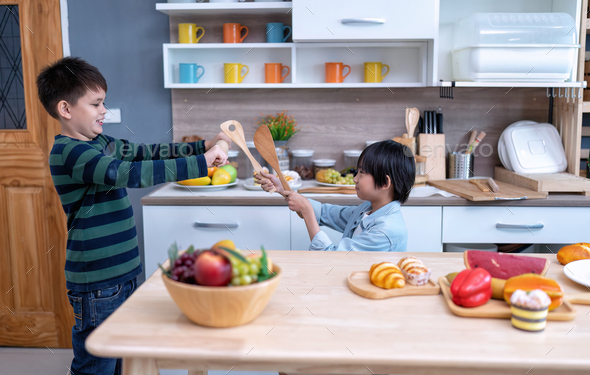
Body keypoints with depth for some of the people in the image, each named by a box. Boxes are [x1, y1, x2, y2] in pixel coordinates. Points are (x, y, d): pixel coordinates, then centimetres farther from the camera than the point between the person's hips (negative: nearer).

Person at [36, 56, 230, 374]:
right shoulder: (70, 152, -19)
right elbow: (132, 173, -31)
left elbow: (145, 153, 10)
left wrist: (203, 146, 0)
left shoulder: (99, 143, 10)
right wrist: (202, 162, -31)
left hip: (120, 273, 9)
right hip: (96, 283, -9)